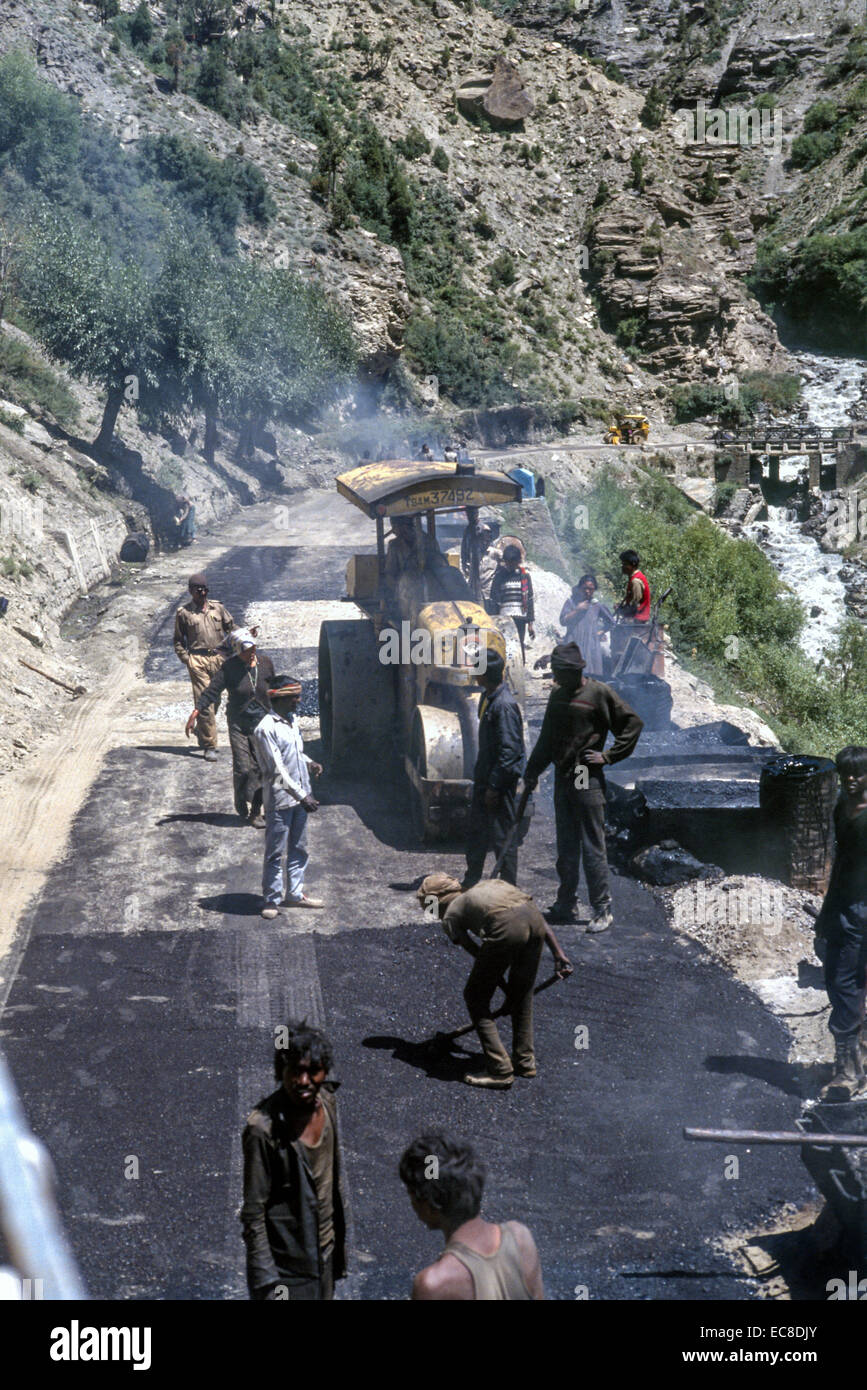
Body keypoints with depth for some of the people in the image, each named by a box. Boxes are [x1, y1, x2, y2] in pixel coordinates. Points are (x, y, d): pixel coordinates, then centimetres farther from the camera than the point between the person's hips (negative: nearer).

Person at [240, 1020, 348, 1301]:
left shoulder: (327, 1101, -4)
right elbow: (253, 1214, -18)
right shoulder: (263, 1128, -24)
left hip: (324, 1253, 7)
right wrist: (267, 1285, -18)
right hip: (287, 1265, -7)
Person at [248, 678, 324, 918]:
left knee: (298, 849, 16)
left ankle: (295, 894, 27)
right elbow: (278, 769, -21)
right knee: (275, 853, 0)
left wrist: (309, 763, 4)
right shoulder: (266, 728, -19)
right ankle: (272, 900, 10)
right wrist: (303, 796, -22)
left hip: (300, 797, 8)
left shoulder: (292, 721, 8)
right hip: (279, 800, -8)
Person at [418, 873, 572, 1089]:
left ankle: (500, 1070, 10)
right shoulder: (489, 885, 38)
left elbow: (477, 952, 20)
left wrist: (506, 989, 29)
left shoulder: (450, 916, 23)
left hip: (506, 926, -6)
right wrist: (559, 954, 24)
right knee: (523, 993, 26)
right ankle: (525, 1061, 35)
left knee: (475, 997, 12)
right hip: (534, 917, 6)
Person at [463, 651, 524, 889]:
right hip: (484, 777, 10)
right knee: (476, 831, 20)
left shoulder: (504, 705, -22)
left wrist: (494, 786, -22)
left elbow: (509, 750, -24)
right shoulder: (488, 697, 9)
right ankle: (471, 882, 33)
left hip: (501, 780, -10)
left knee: (502, 835, -1)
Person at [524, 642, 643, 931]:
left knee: (593, 847, -5)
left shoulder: (599, 693, -6)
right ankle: (565, 905, 20)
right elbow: (547, 738, 22)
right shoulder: (557, 695, 13)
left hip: (588, 779, -6)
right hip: (562, 778, 6)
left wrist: (609, 756, -7)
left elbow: (633, 723, -4)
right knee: (566, 847, 12)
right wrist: (532, 771, 19)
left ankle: (602, 909, 1)